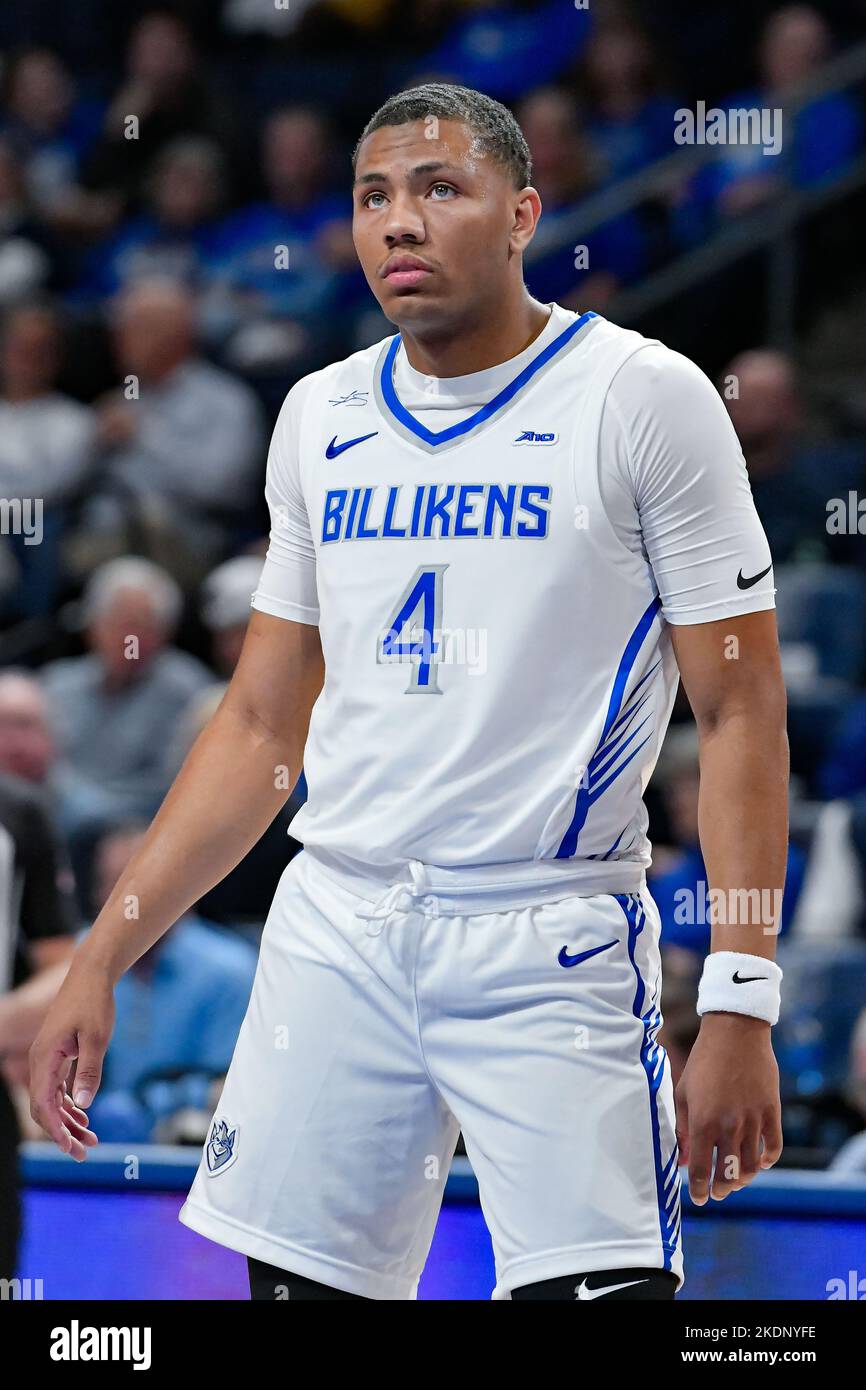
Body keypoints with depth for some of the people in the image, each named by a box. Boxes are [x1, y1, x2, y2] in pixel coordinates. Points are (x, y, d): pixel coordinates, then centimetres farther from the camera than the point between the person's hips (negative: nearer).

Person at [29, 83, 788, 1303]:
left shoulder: (644, 398, -3)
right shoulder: (322, 415, 12)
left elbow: (739, 712, -5)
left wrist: (740, 1006, -13)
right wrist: (101, 961, 12)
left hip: (551, 944, -5)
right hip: (335, 929, 5)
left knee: (599, 1290, -15)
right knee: (296, 1284, 2)